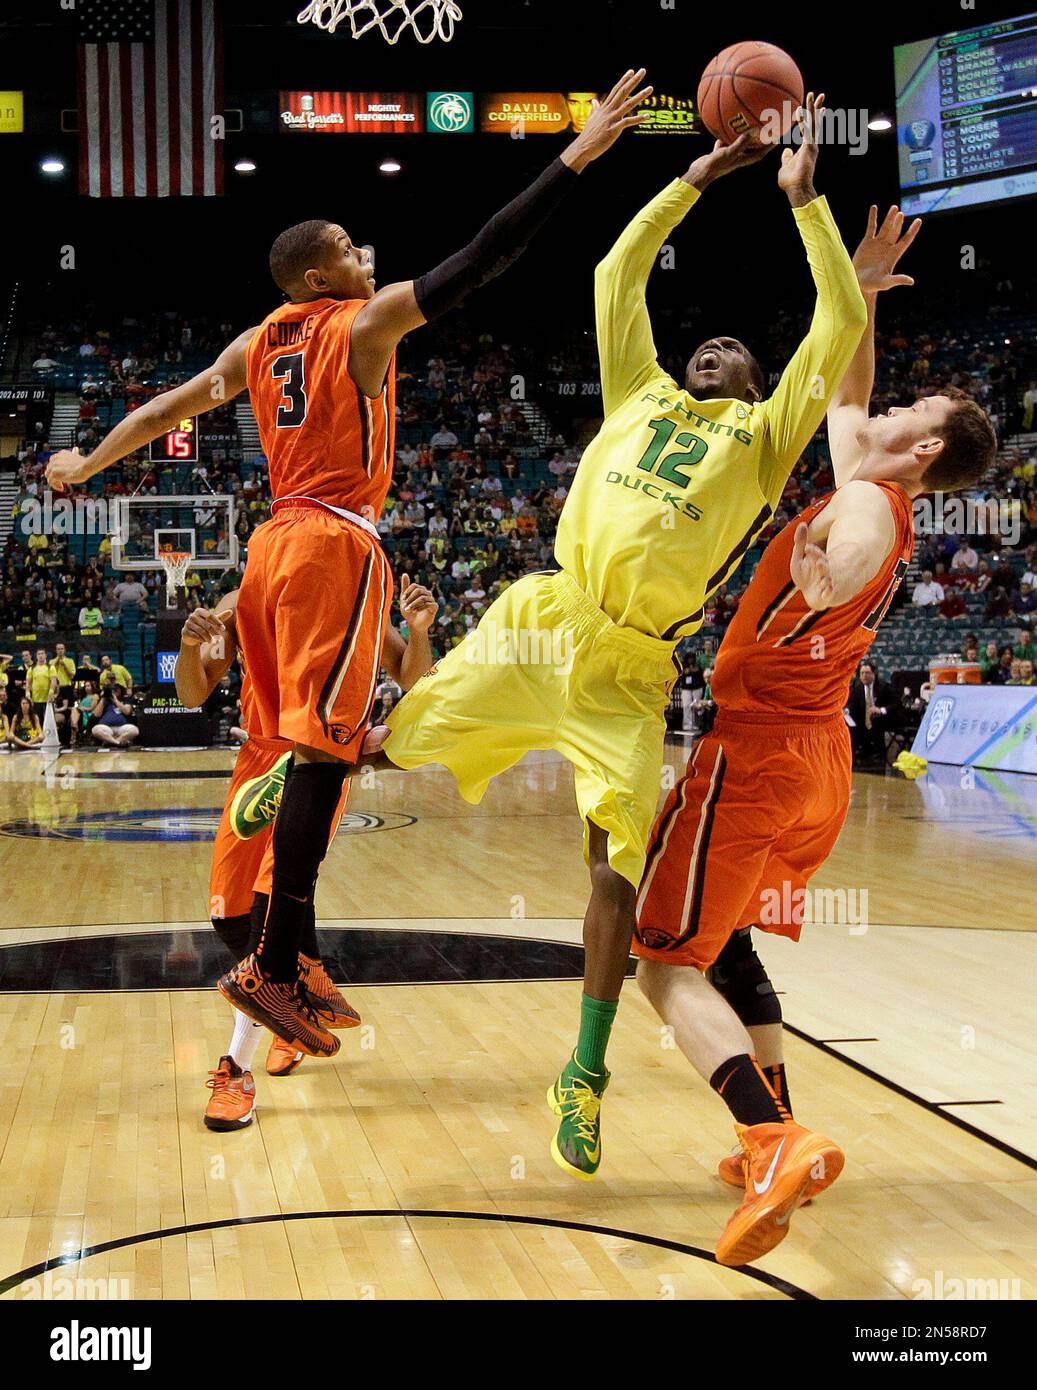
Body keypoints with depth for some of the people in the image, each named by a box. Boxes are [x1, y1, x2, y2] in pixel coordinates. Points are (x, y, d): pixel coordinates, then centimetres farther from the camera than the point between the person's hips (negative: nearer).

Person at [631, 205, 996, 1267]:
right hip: (816, 758, 9)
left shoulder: (863, 506, -14)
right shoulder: (882, 504, 14)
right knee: (726, 949, 20)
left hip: (759, 751, -9)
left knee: (668, 957, -7)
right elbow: (846, 400, 29)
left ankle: (777, 1145, -22)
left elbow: (832, 584, -38)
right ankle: (777, 1150, 20)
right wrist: (859, 294, 21)